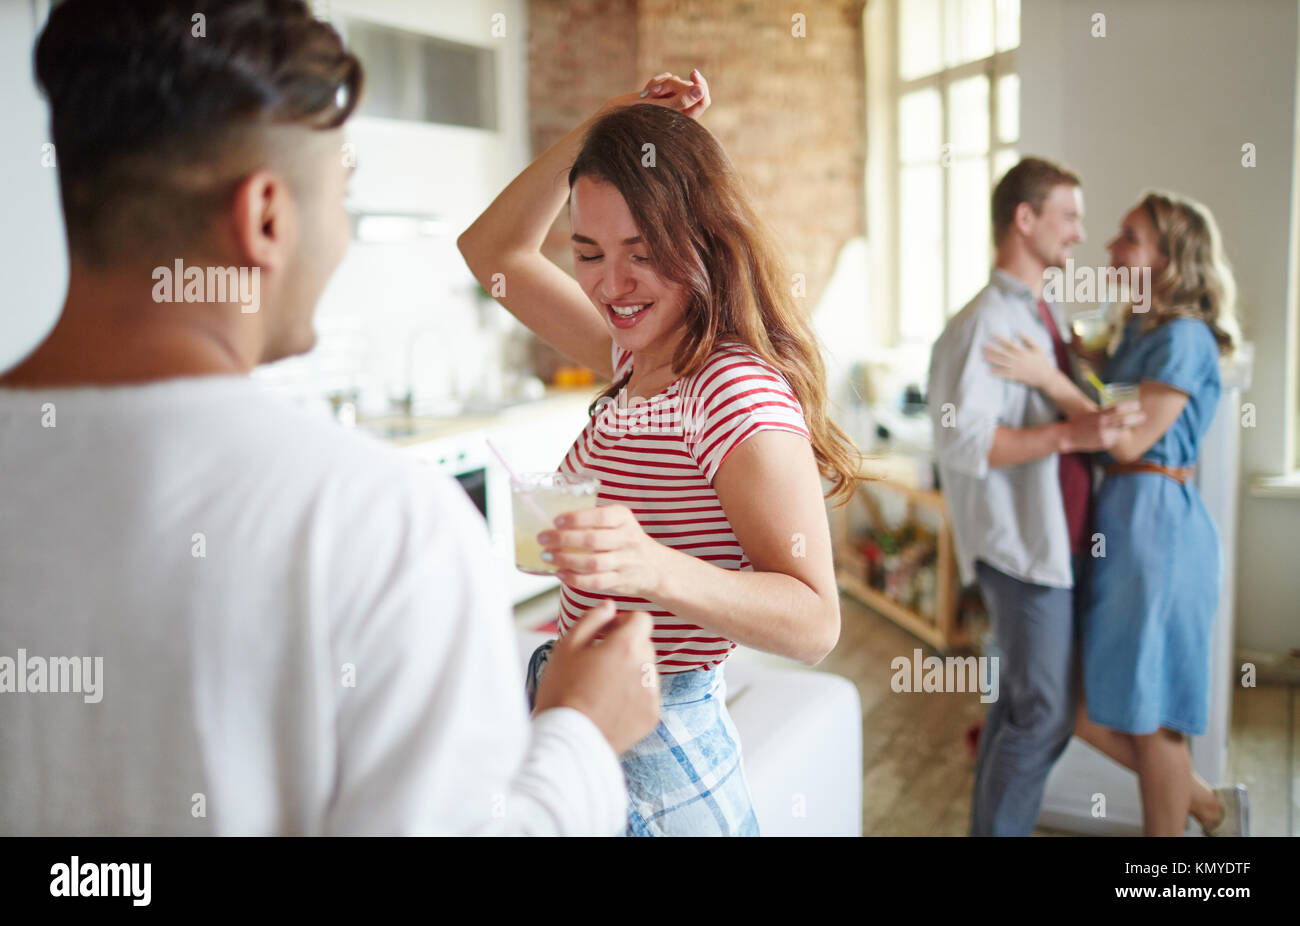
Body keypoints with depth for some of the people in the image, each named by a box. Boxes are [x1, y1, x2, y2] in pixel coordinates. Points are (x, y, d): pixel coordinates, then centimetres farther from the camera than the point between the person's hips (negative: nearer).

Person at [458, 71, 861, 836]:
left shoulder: (738, 392, -22)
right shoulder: (634, 356, 5)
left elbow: (815, 623, -25)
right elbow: (493, 251, 17)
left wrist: (656, 569, -42)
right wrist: (596, 132, 4)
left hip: (656, 760, -8)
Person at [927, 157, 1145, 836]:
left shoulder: (1039, 315, 13)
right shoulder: (985, 321, -16)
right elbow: (962, 441, -24)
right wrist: (1070, 434, -29)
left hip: (1053, 539, 9)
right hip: (1022, 548, -9)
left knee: (1020, 703, 17)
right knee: (1044, 714, -3)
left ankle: (991, 824, 29)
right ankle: (1000, 829, 11)